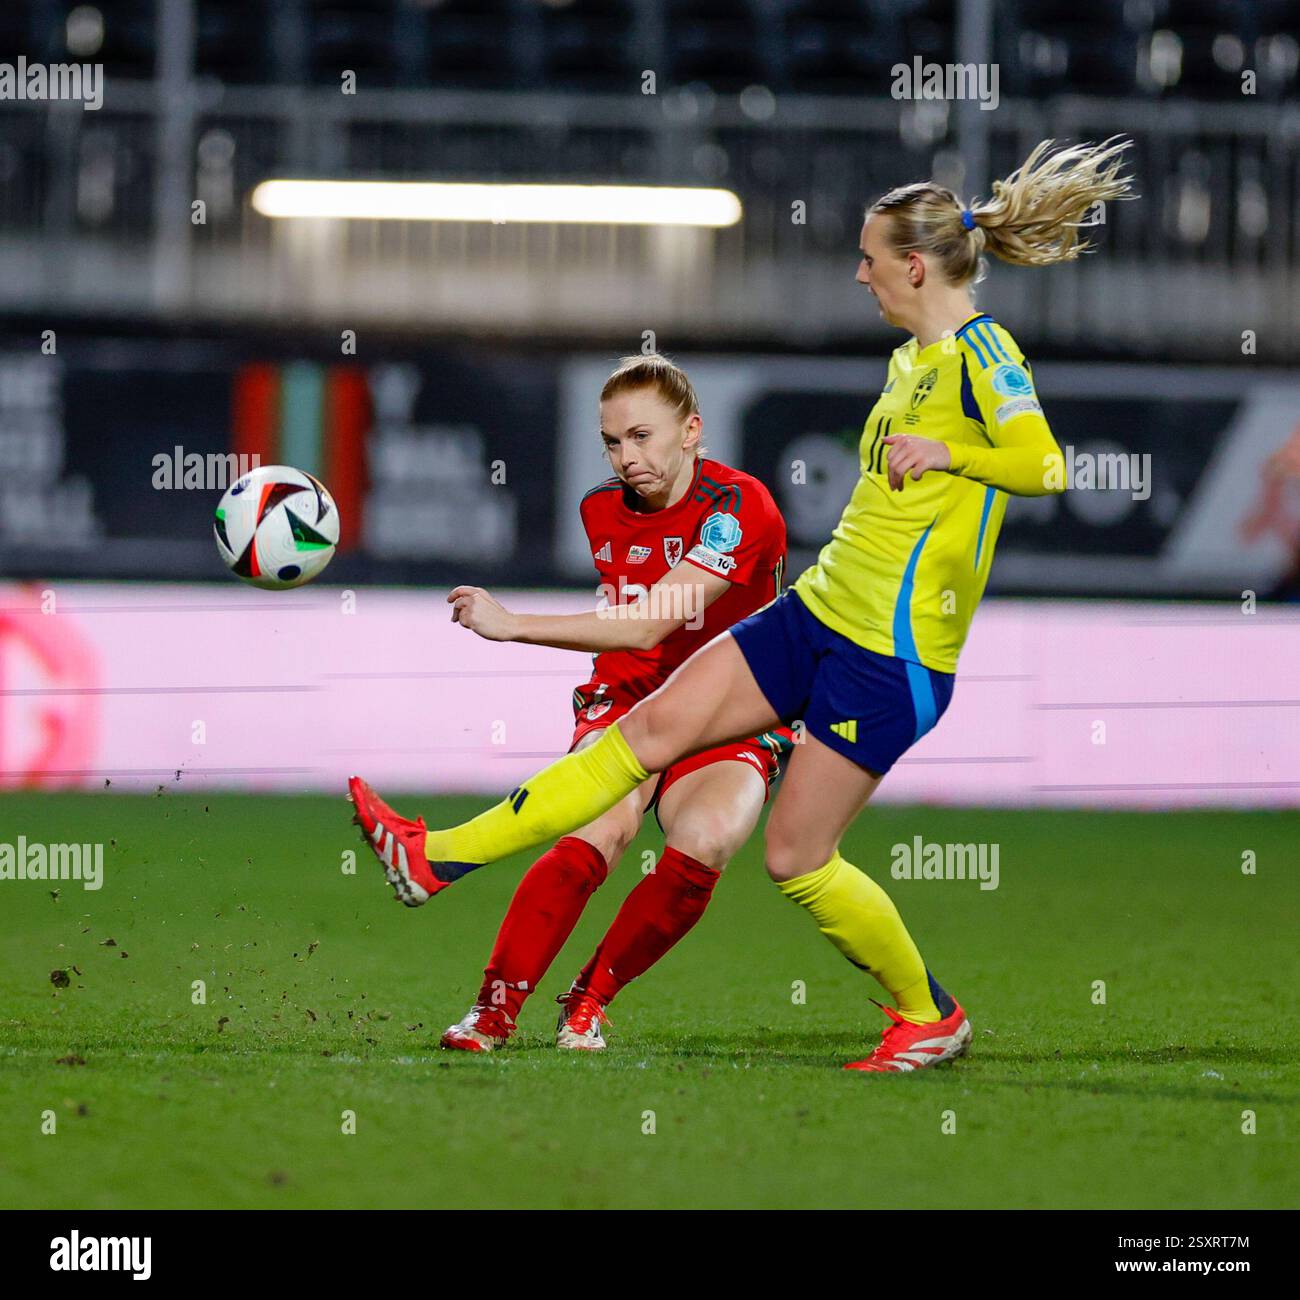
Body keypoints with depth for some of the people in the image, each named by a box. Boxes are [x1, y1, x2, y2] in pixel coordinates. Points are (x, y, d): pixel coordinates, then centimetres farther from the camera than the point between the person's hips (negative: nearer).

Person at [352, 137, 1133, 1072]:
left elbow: (1046, 467, -30)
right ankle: (441, 857, 1)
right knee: (652, 729, 2)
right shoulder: (914, 357, 14)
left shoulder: (982, 352, -14)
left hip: (894, 655, -9)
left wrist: (946, 452, -38)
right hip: (818, 614, 9)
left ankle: (931, 1017, 16)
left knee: (797, 858, -4)